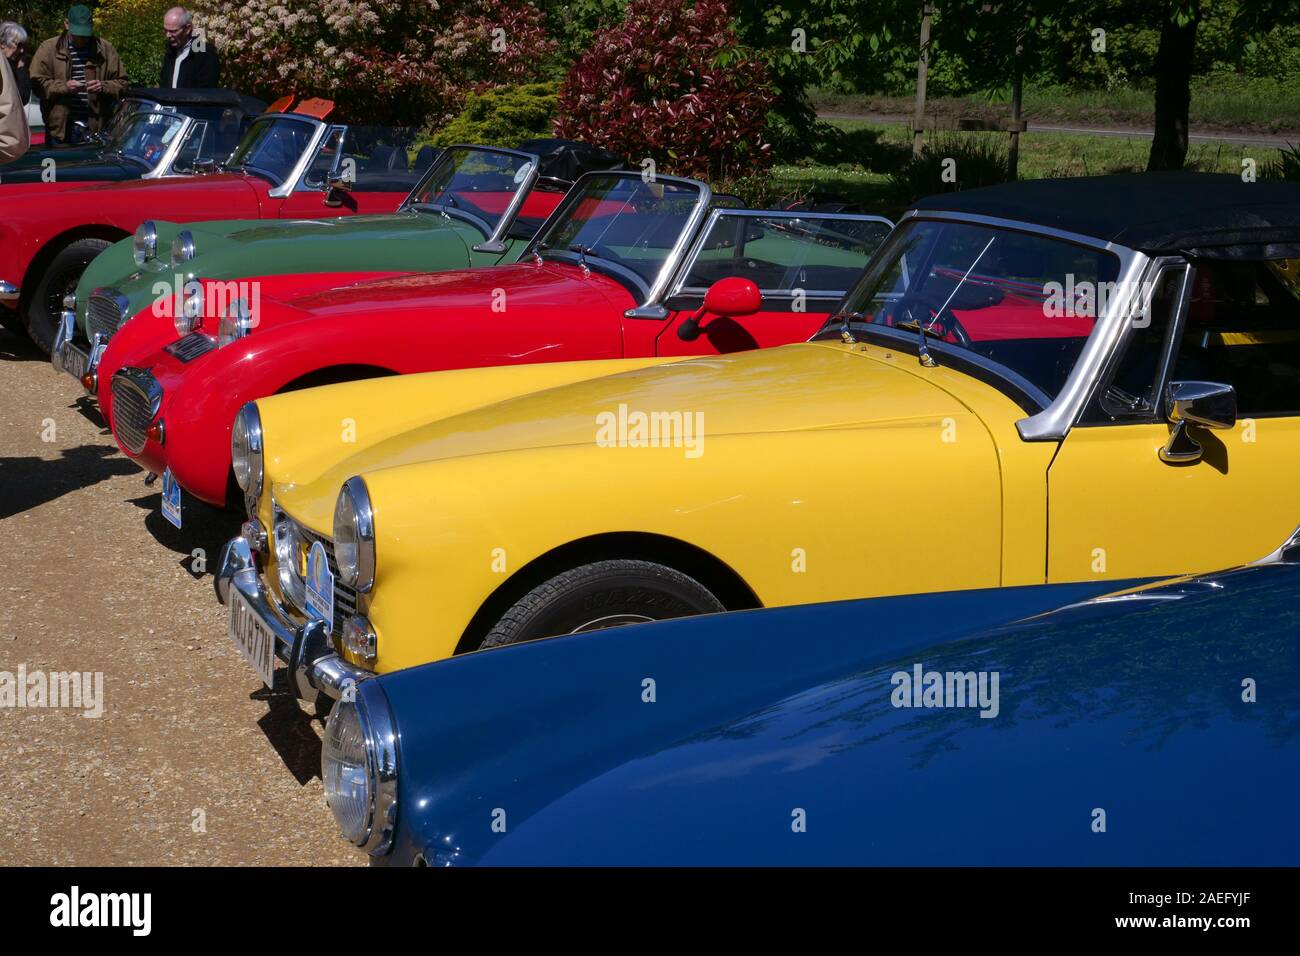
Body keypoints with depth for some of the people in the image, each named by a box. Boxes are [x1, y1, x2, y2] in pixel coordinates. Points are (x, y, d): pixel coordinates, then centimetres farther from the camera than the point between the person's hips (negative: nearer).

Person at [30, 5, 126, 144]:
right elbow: (37, 82, 0)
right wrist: (64, 86, -15)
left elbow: (121, 83, 10)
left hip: (96, 129, 1)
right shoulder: (49, 48, 6)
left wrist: (103, 87, -11)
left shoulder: (105, 49, 10)